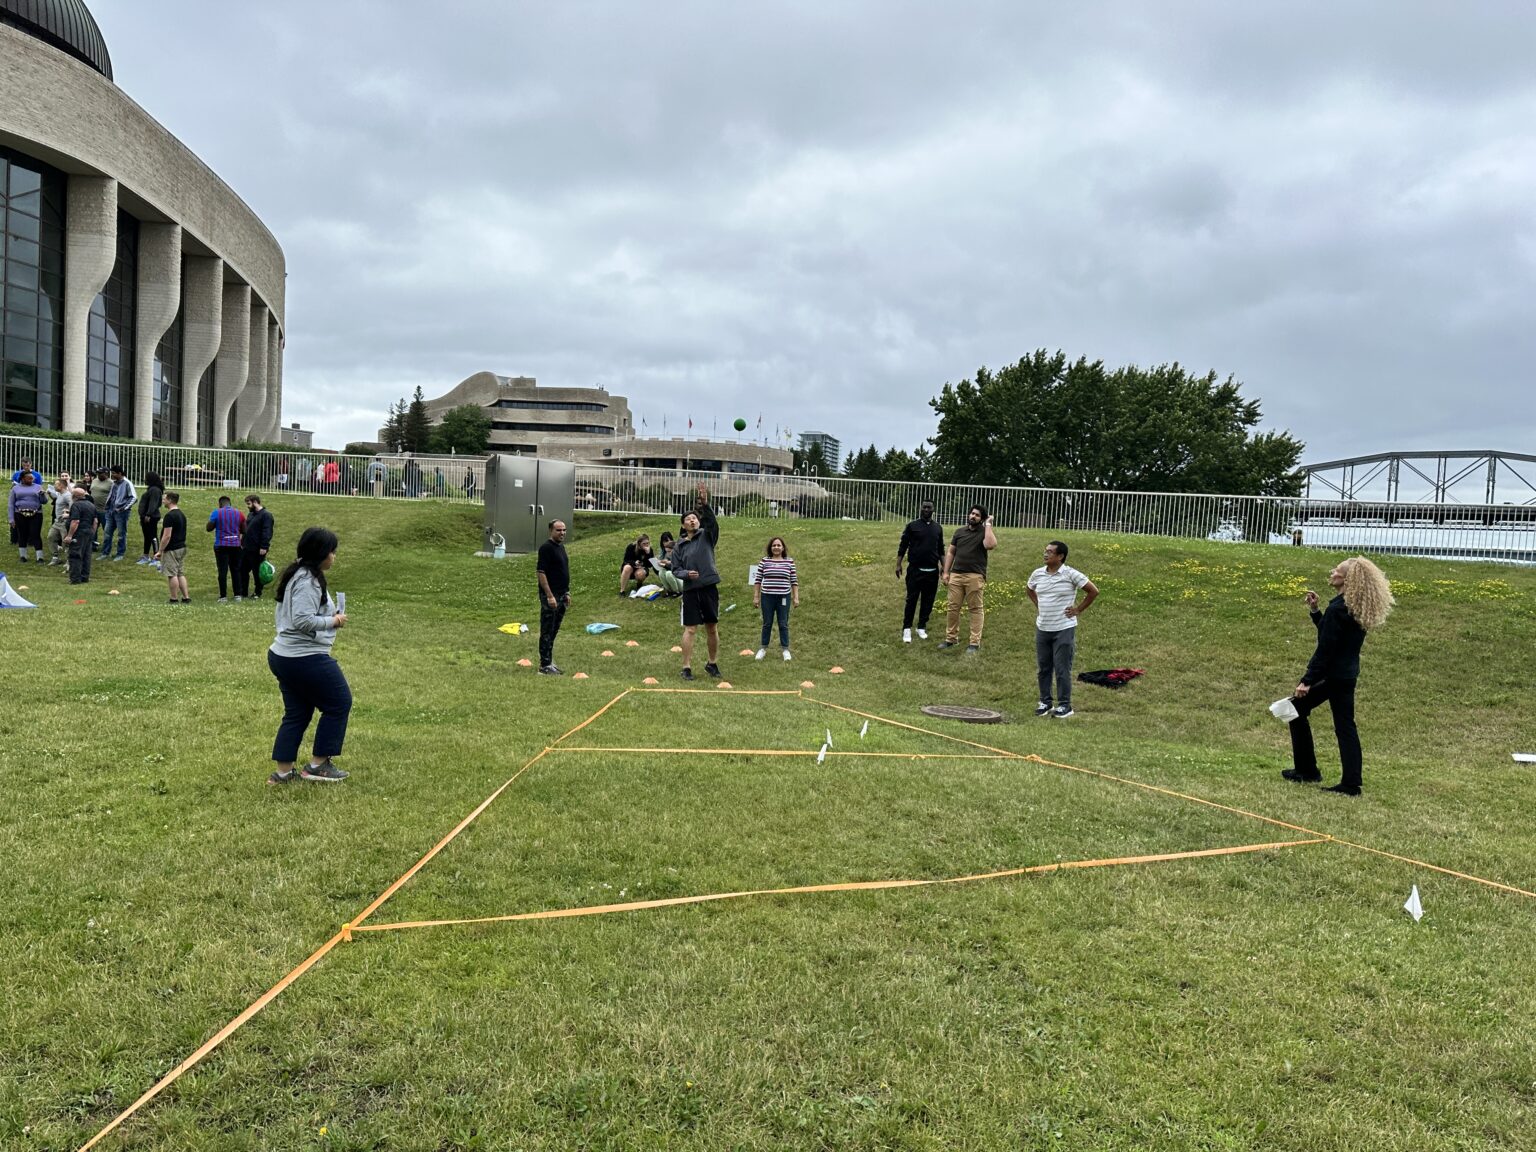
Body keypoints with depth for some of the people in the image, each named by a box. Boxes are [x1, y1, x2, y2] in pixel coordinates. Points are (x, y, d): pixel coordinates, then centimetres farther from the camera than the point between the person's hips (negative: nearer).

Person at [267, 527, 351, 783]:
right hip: (306, 659, -10)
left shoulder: (296, 575, 15)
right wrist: (333, 621, -14)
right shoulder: (309, 581, -19)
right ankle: (318, 765, 10)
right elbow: (302, 620, -27)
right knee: (339, 704, 4)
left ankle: (283, 771, 20)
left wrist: (329, 617, 14)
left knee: (296, 713, 16)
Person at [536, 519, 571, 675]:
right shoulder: (546, 548, -14)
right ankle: (545, 666, -1)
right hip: (550, 596, -9)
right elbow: (541, 573, -18)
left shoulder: (561, 547, 14)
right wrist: (550, 596, -22)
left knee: (553, 632, 13)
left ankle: (548, 661, 20)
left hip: (561, 596, 9)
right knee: (547, 632, -4)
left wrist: (567, 593, 18)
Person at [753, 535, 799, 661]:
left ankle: (785, 649, 15)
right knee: (767, 624, 9)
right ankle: (763, 648, 21)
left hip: (784, 597, 0)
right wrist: (756, 596, 1)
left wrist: (796, 597, 1)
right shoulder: (764, 561, 2)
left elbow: (794, 581, 5)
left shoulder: (789, 562, 3)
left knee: (783, 624, 5)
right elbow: (757, 580, 4)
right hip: (767, 597, 0)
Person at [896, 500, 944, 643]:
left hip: (932, 571, 3)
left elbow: (941, 549, 15)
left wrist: (944, 566, 8)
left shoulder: (938, 527, 9)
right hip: (915, 569, -3)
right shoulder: (912, 526, -1)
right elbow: (903, 546, 0)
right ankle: (907, 629, 3)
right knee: (911, 599, -2)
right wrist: (898, 564, -5)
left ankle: (922, 627, 17)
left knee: (928, 601, 6)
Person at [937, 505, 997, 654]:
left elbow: (990, 545, -22)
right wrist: (946, 572, 9)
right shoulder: (959, 531, 14)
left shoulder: (984, 532, 0)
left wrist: (988, 525, -12)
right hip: (956, 574, 5)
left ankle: (975, 643, 2)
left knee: (976, 609, -1)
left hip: (975, 576, -4)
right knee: (952, 607, 5)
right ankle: (951, 638, 16)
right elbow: (951, 552, 17)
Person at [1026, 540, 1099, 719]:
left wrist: (1079, 609, -5)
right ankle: (1045, 702, 23)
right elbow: (1029, 589, 25)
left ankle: (1064, 705, 9)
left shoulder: (1071, 574, -12)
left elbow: (1094, 591, -7)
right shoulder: (1037, 573, 3)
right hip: (1042, 628, 5)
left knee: (1062, 669, -1)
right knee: (1043, 668, 11)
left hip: (1064, 629, -5)